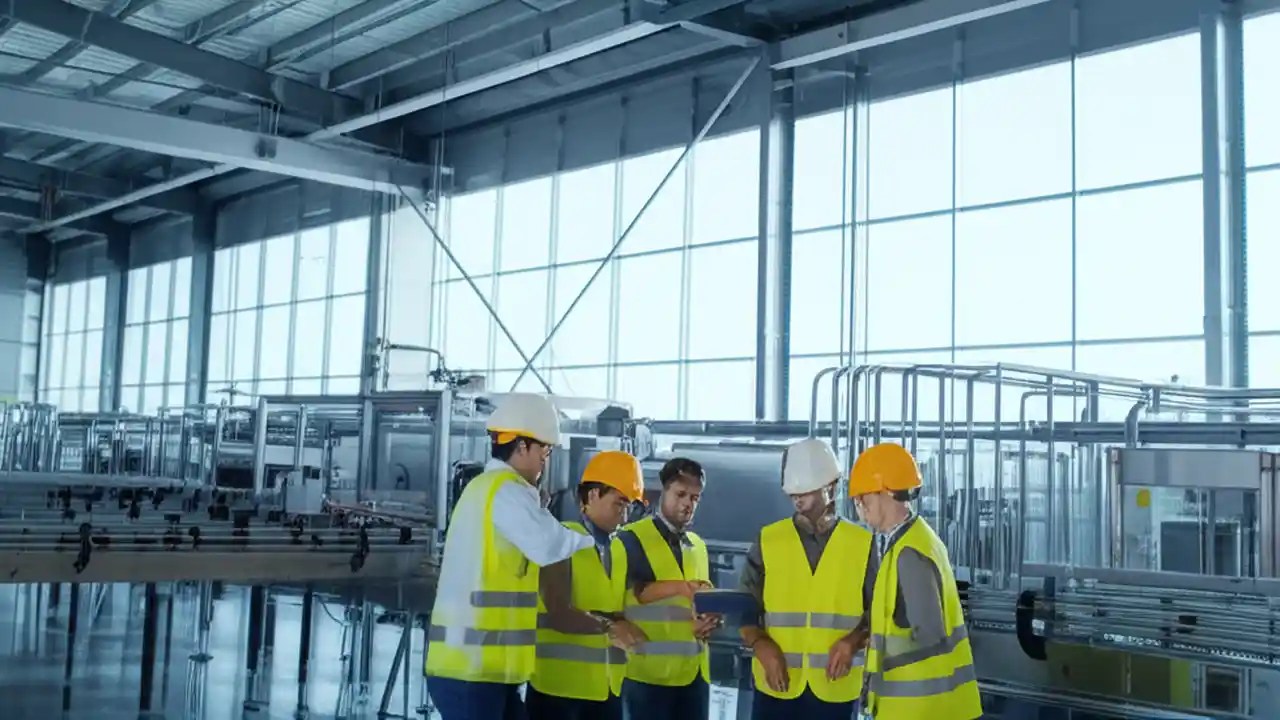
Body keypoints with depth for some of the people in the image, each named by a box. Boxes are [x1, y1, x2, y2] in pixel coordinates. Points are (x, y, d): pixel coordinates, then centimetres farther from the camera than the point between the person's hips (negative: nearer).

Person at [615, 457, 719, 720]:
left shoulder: (697, 545, 18)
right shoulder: (633, 538, -2)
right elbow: (631, 591, -14)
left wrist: (709, 621, 0)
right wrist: (679, 587, -26)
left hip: (694, 670, 6)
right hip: (649, 670, -6)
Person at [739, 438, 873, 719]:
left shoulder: (862, 544, 2)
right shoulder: (768, 541, 2)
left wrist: (853, 642, -13)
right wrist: (761, 646, -14)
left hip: (834, 686, 0)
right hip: (777, 682, 0)